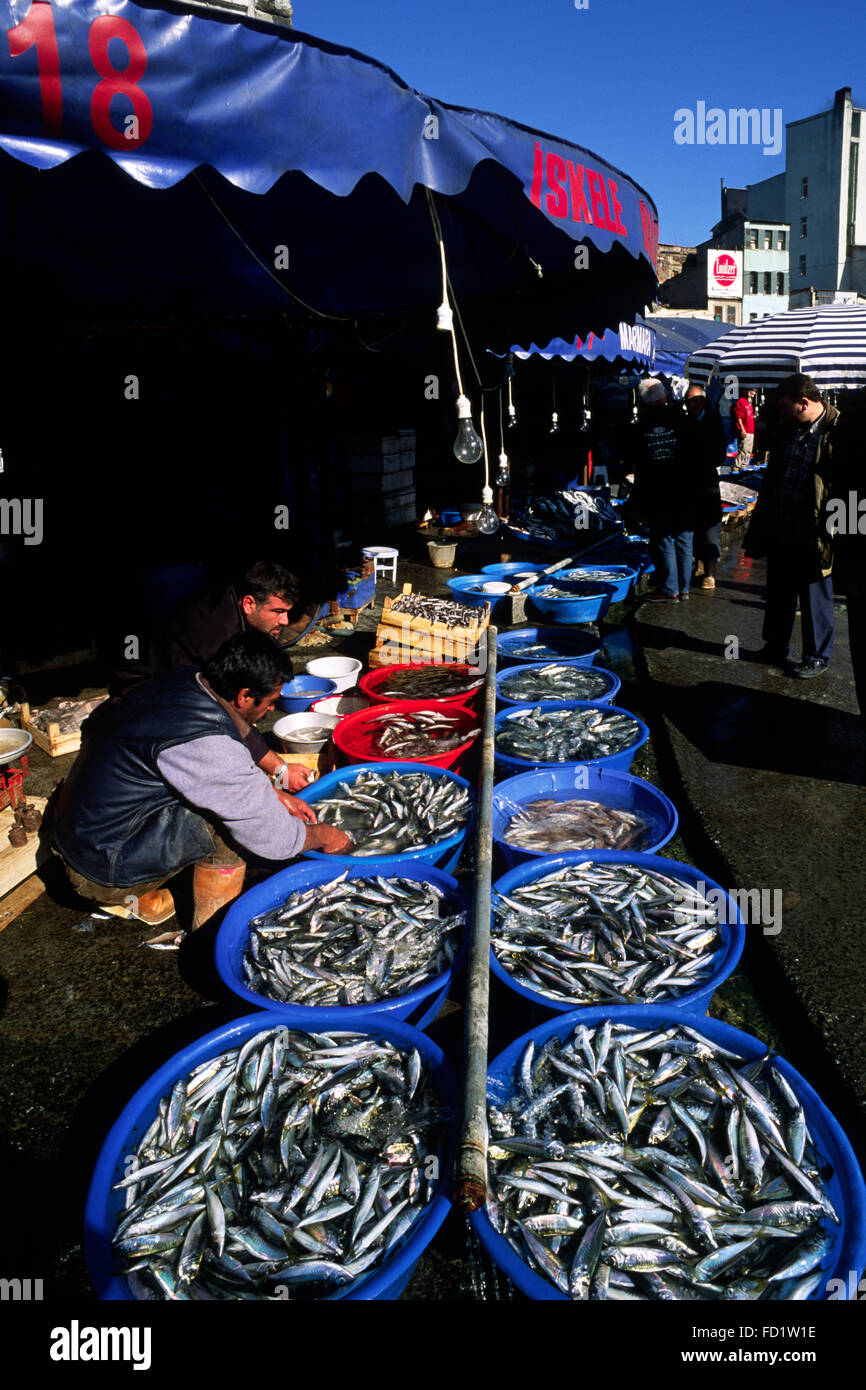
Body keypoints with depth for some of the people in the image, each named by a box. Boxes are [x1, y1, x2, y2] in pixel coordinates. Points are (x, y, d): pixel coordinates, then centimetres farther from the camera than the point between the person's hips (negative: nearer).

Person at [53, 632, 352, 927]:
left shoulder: (182, 680, -4)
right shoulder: (207, 744, -29)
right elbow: (273, 840, -20)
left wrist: (276, 796, 14)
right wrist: (324, 836, -1)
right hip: (104, 872, -9)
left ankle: (137, 896, 14)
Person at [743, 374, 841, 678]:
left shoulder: (837, 431, -15)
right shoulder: (786, 427, 6)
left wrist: (829, 537, -18)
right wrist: (760, 525, 12)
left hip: (812, 539, -6)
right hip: (780, 533, 6)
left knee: (815, 599, 9)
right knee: (778, 596, 19)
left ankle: (817, 657, 25)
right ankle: (776, 648, 36)